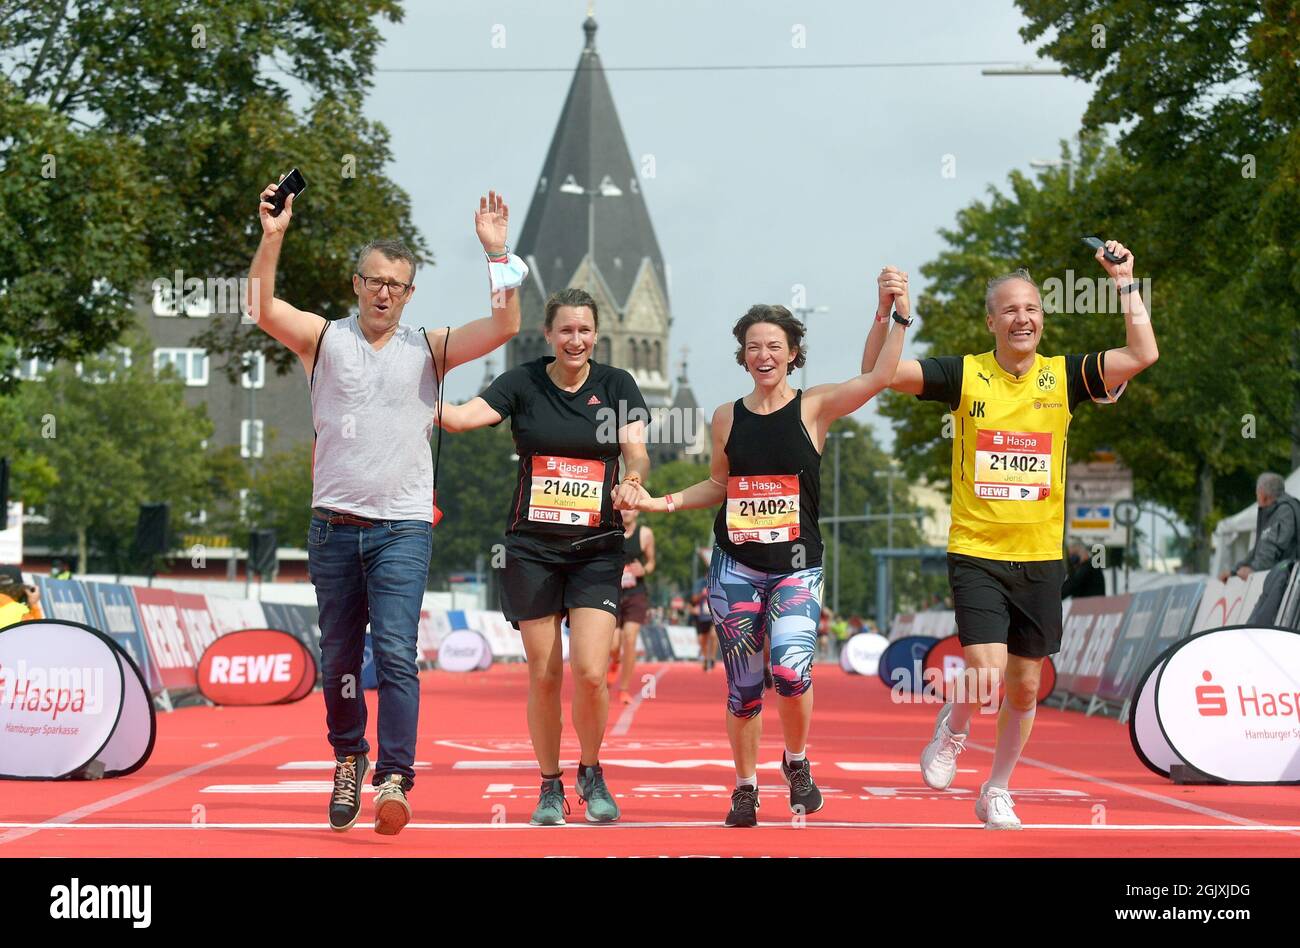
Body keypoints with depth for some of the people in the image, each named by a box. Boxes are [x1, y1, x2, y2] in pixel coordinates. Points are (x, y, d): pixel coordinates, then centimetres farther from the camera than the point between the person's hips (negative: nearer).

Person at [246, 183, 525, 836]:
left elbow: (504, 327, -4)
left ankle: (394, 778, -17)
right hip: (334, 524, 2)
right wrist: (272, 238, -20)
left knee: (396, 653, -13)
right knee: (339, 656, 10)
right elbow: (260, 306, -9)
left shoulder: (428, 349, 6)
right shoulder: (324, 339, 6)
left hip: (403, 527, -1)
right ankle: (349, 761, 30)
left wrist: (497, 253, -13)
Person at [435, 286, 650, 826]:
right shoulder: (523, 383, 0)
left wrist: (631, 482, -26)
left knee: (590, 672, -11)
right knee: (544, 676, 2)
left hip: (597, 550, 0)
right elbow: (463, 417, -13)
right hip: (531, 549, 0)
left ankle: (590, 773, 15)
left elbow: (637, 453, -4)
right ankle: (550, 786, 20)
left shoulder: (616, 386, 4)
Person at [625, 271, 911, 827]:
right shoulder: (727, 418, 5)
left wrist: (898, 318, -22)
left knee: (791, 669, -23)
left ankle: (797, 761, 5)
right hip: (735, 568, 2)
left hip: (797, 567, -2)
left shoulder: (814, 407, -2)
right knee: (743, 687, 5)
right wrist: (663, 503, 6)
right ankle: (745, 787, 24)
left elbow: (879, 377, -16)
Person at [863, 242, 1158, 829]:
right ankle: (953, 729, 18)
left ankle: (997, 793, 30)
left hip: (1041, 557, 3)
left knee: (1024, 689, 10)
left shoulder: (1064, 377, 2)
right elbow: (876, 371, -8)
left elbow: (1142, 354, -9)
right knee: (987, 676, -17)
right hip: (976, 553, -3)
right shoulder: (964, 375, -2)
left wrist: (1125, 282, -11)